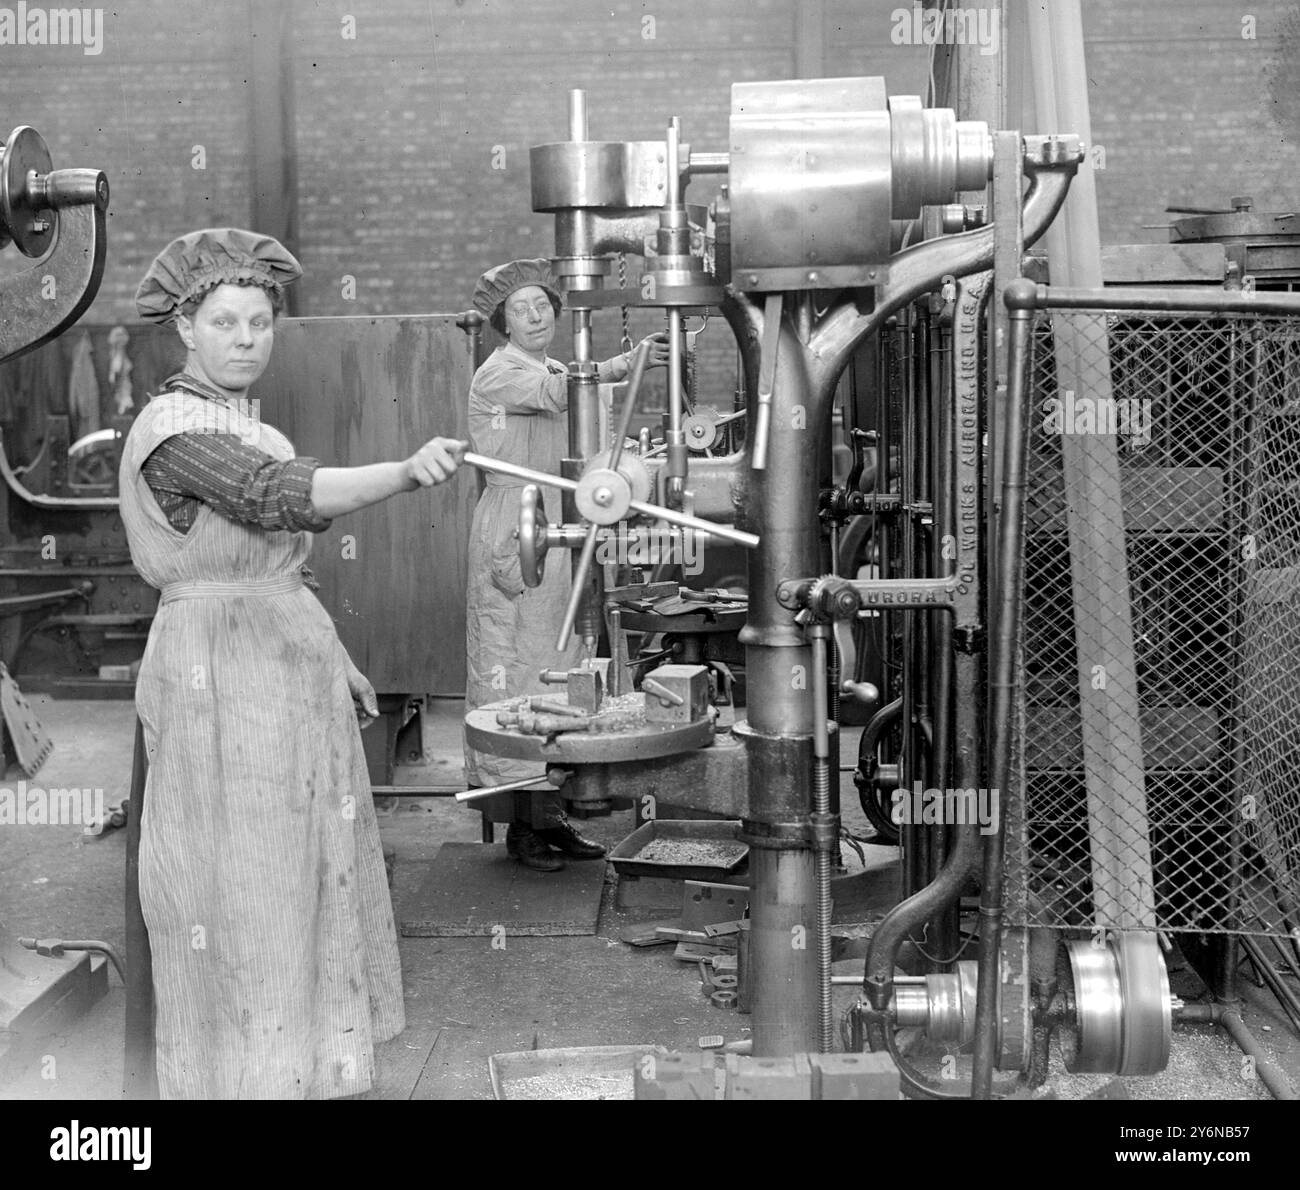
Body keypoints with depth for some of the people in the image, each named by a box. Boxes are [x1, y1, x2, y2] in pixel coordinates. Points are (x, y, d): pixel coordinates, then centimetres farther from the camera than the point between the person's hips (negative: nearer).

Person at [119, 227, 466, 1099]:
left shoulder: (249, 429, 14)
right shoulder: (174, 427, -15)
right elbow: (281, 498, -33)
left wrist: (334, 658, 16)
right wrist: (407, 472, -46)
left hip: (286, 664, 9)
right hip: (222, 674, -9)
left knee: (301, 874, 15)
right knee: (238, 885, -1)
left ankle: (297, 1054, 28)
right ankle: (241, 1071, 13)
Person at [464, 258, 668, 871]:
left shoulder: (553, 369, 18)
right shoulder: (498, 374, -8)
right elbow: (554, 393, -31)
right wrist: (625, 363, -44)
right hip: (512, 532, -8)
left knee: (556, 672, 9)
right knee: (512, 671, -6)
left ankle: (550, 815, 16)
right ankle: (519, 825, 0)